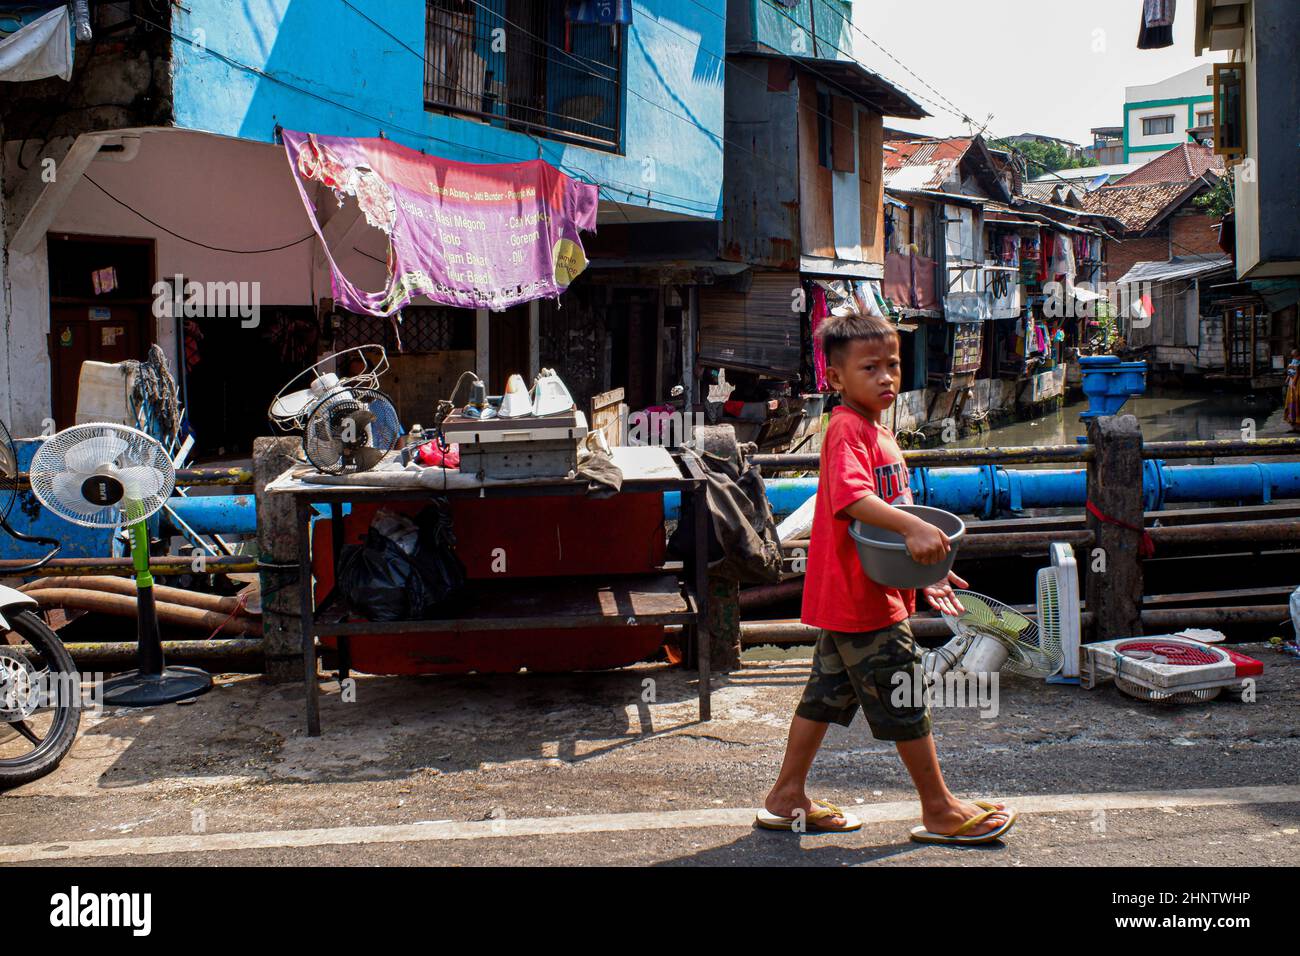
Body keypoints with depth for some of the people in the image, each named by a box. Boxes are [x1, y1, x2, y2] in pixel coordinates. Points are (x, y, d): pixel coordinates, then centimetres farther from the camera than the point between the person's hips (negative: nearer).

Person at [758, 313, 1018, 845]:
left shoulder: (875, 430, 16)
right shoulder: (847, 429, -16)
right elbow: (851, 497, -33)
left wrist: (927, 569, 20)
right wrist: (913, 527, -43)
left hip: (849, 597, 10)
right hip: (862, 598, -10)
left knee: (828, 695, 16)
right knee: (904, 704, 1)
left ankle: (787, 799, 25)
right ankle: (939, 811, 13)